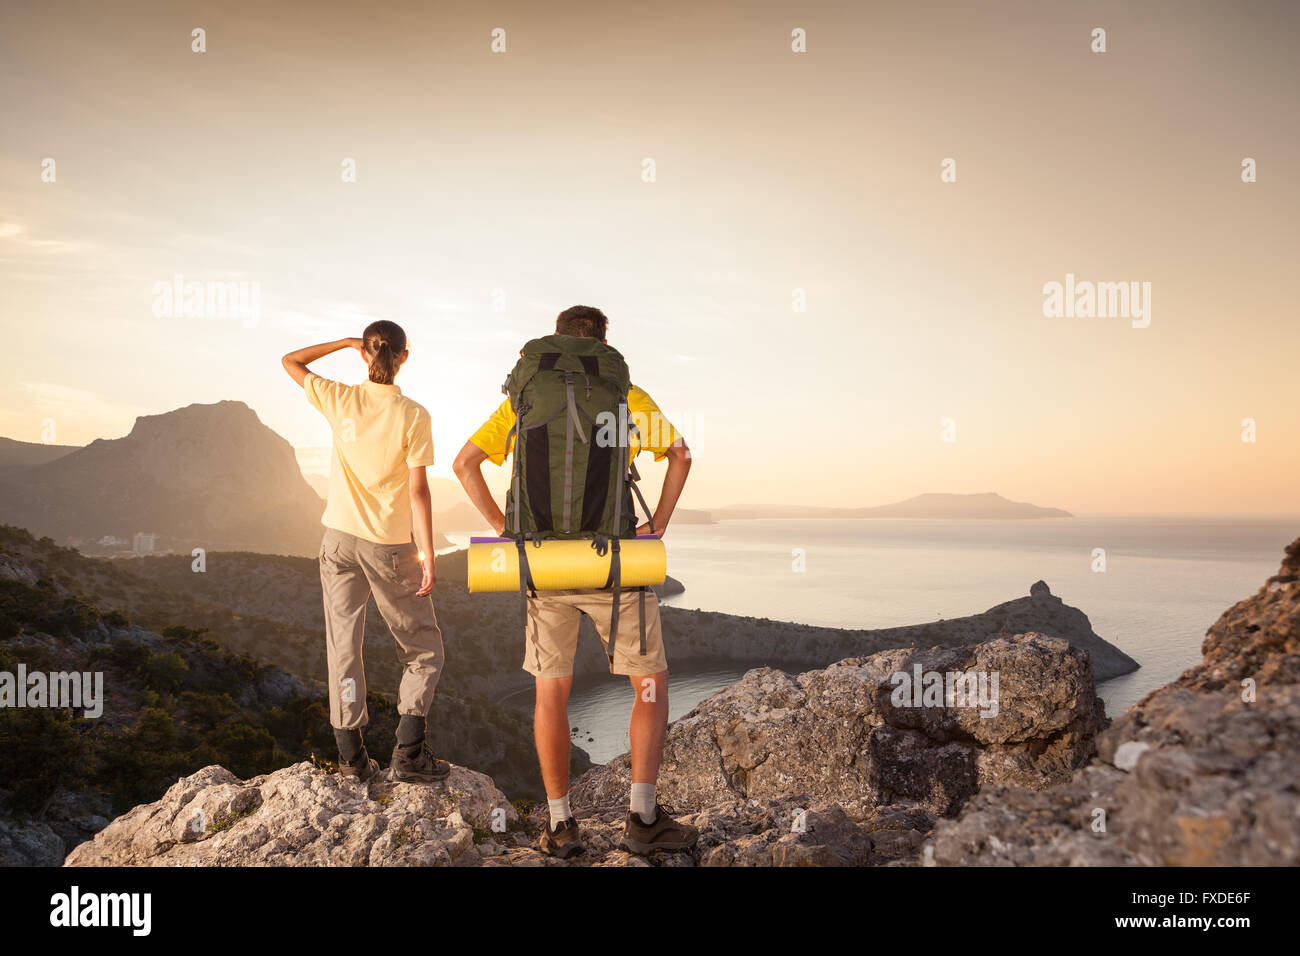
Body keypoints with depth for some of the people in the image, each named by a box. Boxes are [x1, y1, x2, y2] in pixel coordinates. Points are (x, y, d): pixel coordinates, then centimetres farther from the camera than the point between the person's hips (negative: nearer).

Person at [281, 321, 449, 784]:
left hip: (340, 538, 3)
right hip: (391, 544, -3)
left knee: (344, 646, 12)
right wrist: (428, 556, -8)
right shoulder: (413, 416, -12)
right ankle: (409, 752, 3)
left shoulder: (340, 400, -4)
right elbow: (419, 491, -13)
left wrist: (345, 342, 9)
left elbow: (290, 361, 14)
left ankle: (351, 755, 15)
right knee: (423, 649, 11)